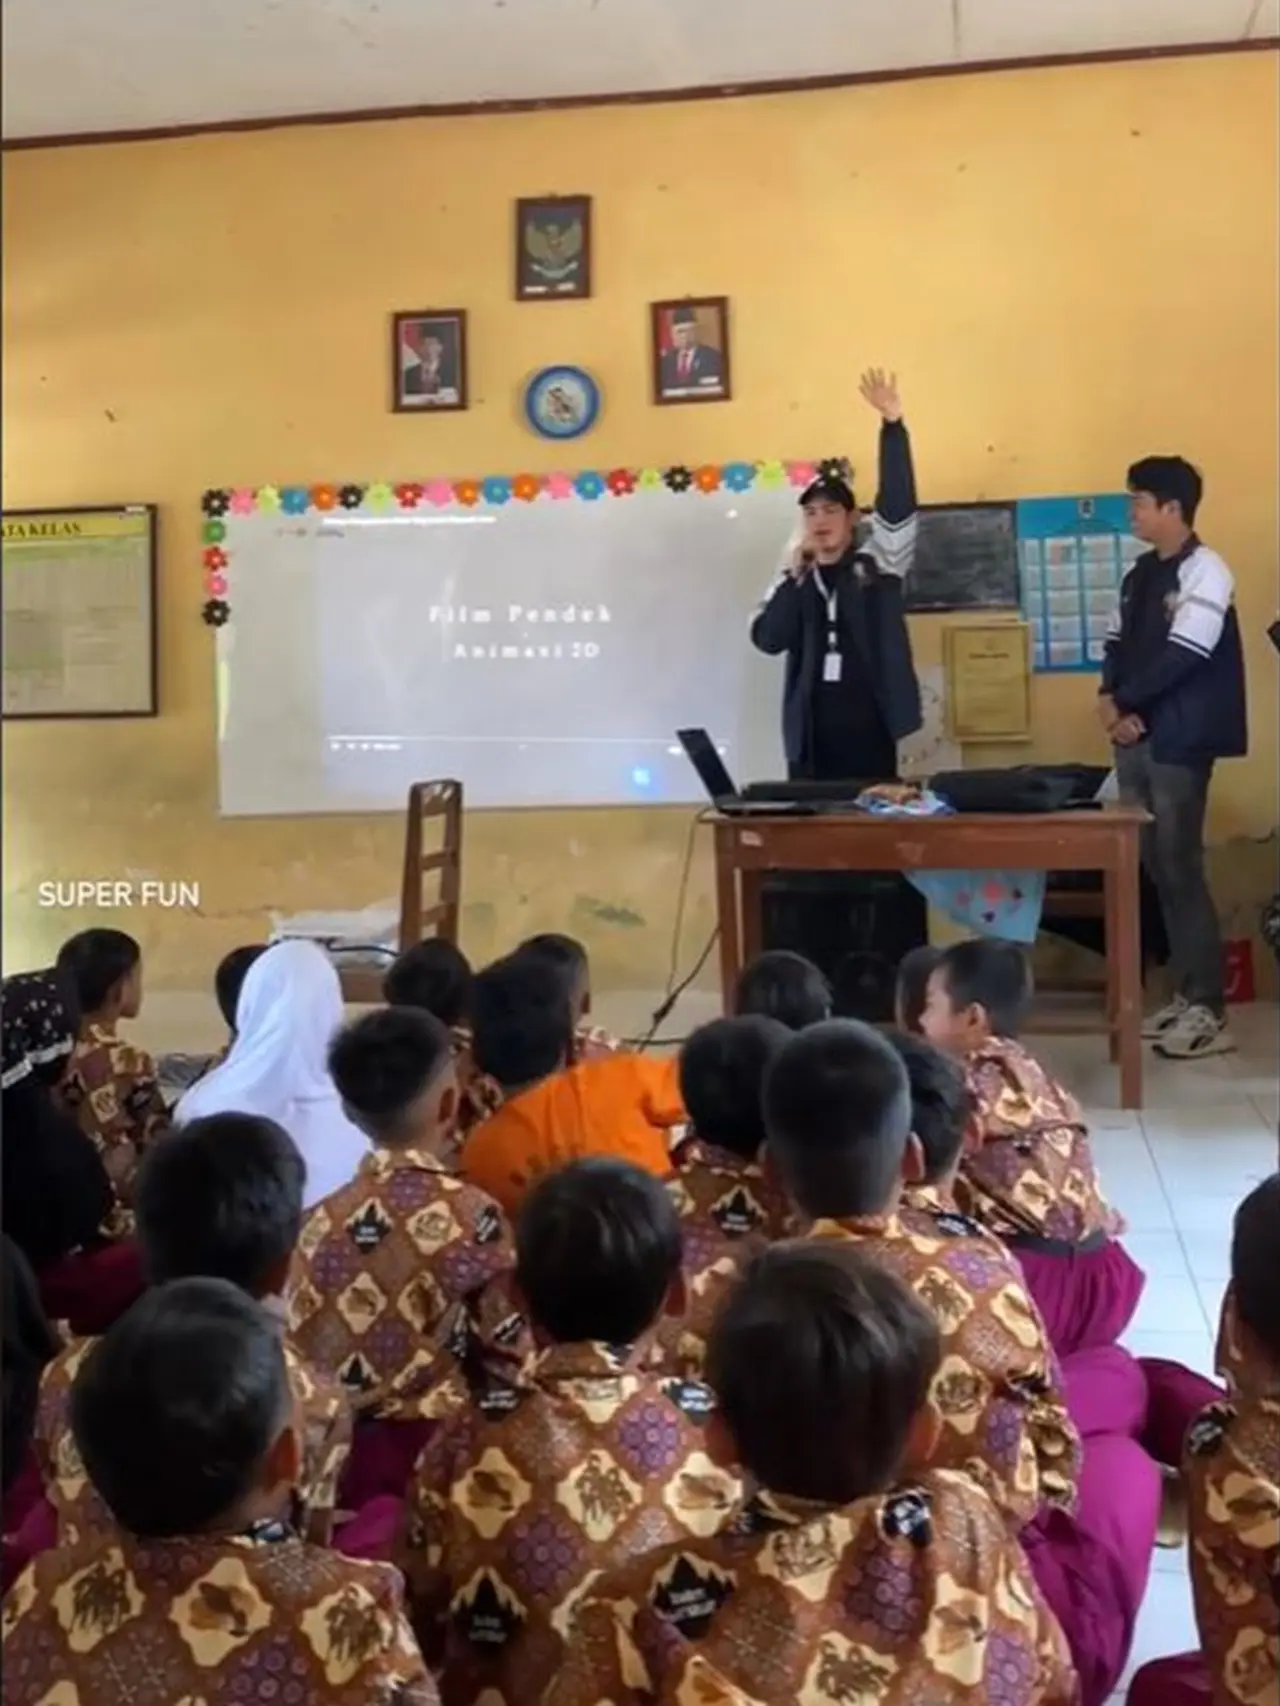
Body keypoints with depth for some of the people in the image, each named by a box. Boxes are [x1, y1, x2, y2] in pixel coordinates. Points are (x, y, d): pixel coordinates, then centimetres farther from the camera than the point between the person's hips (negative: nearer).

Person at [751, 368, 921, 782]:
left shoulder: (877, 563, 5)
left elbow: (898, 503, -10)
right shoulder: (793, 580, 12)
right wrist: (794, 576, -11)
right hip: (810, 734, 2)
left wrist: (893, 424, -19)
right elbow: (767, 639, -2)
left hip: (869, 728, -2)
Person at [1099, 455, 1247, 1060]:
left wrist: (1123, 701, -9)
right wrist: (1110, 701, -4)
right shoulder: (1140, 574, 15)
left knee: (1180, 869, -8)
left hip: (1178, 743, -8)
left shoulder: (1203, 572, -10)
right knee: (1156, 869, 9)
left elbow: (1180, 659, -17)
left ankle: (1210, 1011, -2)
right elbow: (1118, 645, 15)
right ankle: (1186, 995, 17)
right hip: (1135, 740, 8)